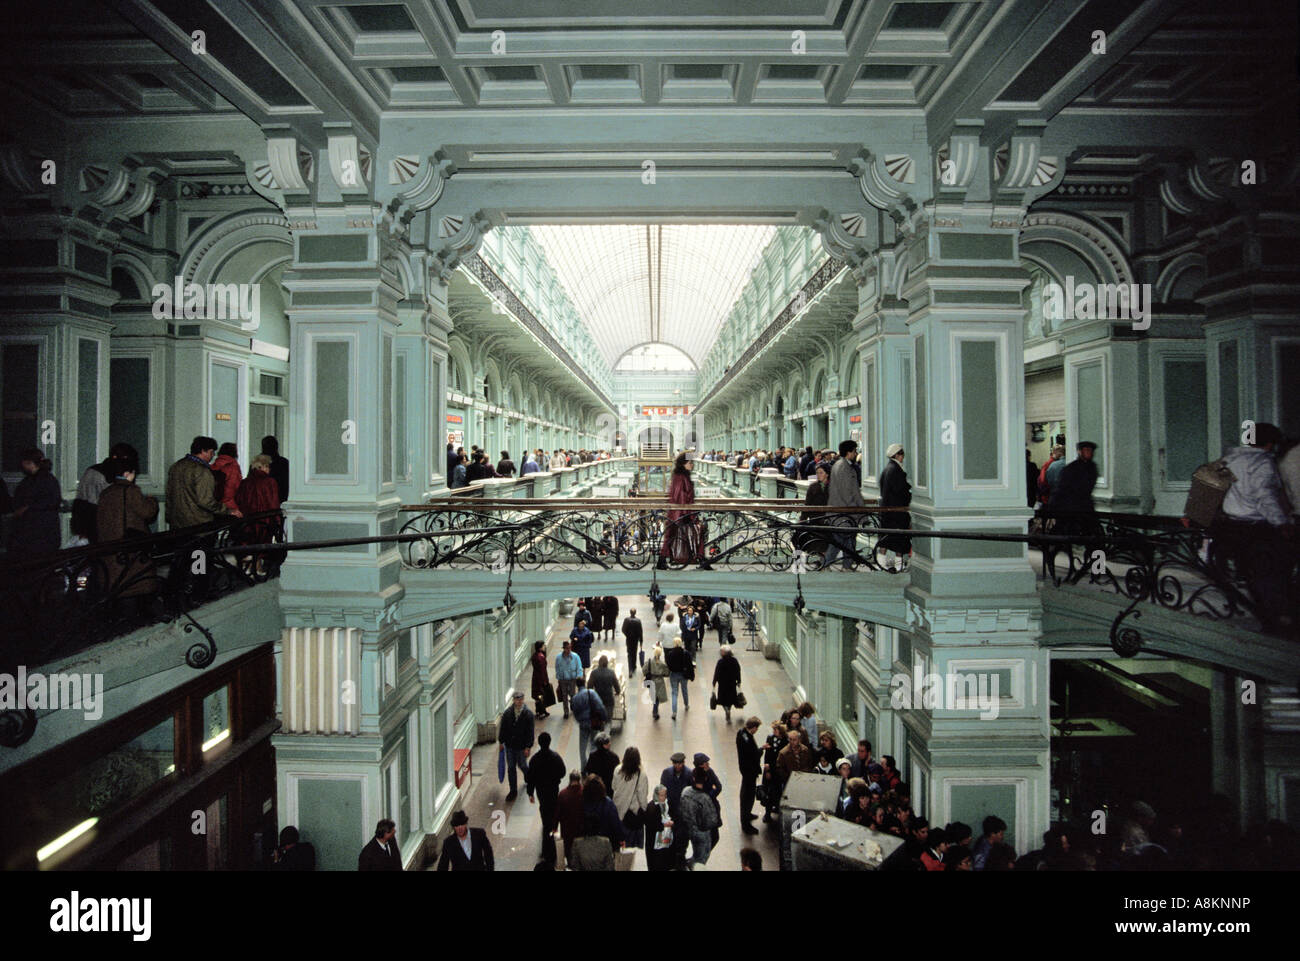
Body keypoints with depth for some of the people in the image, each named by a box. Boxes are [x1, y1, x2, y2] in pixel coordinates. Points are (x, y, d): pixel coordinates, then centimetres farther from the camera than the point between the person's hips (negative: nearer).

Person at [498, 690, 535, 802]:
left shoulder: (528, 714, -14)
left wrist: (528, 747, -12)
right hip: (509, 745, 2)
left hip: (522, 746, -2)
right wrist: (501, 742, 6)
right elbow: (502, 729, 4)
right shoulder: (507, 713, -7)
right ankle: (513, 791, 21)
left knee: (522, 765, 13)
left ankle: (528, 776, 47)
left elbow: (530, 732, -11)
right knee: (511, 768, 9)